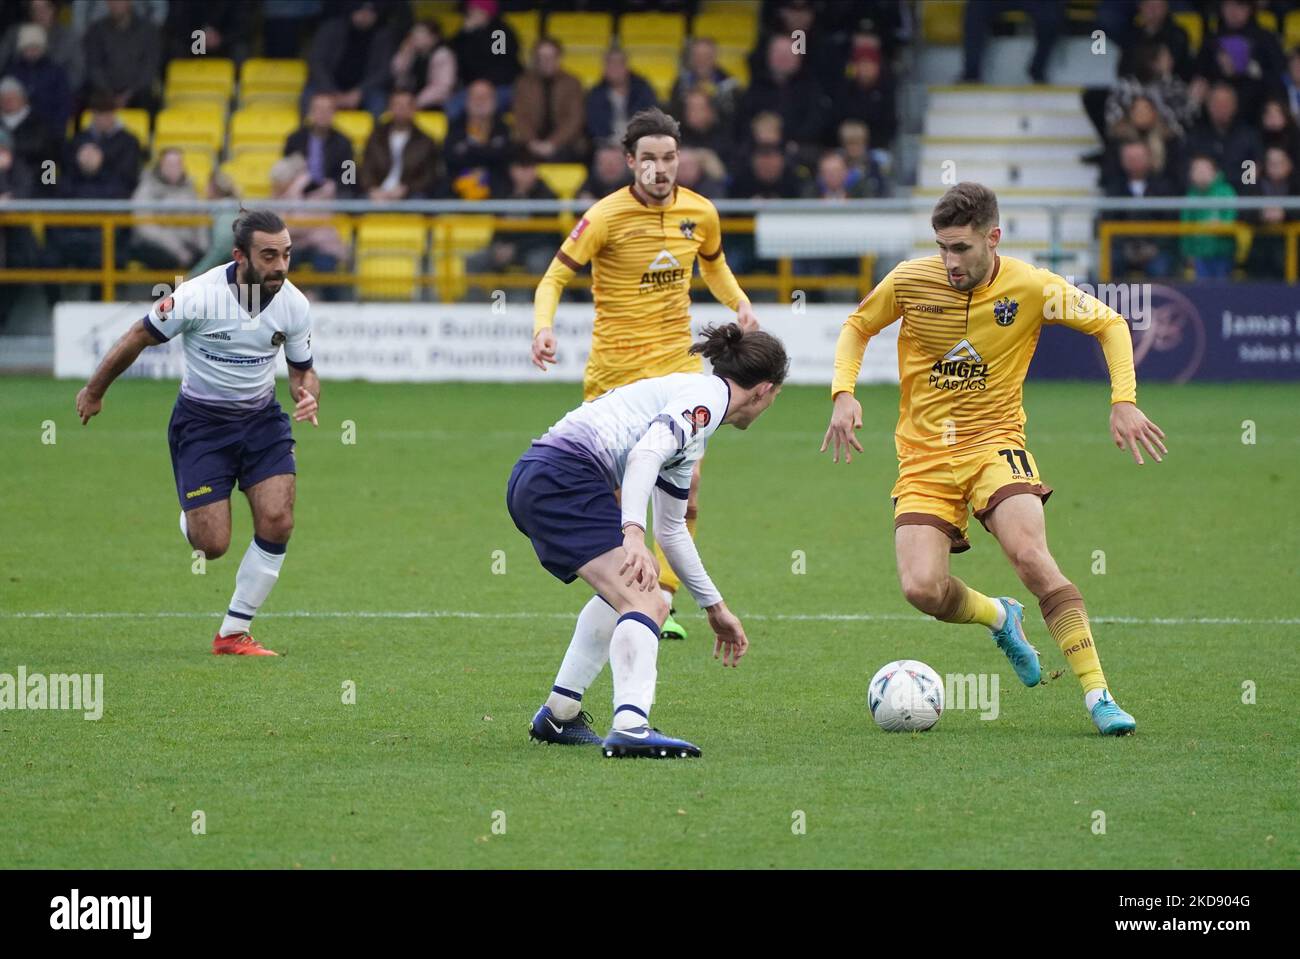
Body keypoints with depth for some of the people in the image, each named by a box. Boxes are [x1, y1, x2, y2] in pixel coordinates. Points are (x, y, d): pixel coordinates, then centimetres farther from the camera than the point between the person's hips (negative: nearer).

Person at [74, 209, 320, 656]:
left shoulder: (294, 304, -11)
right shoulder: (196, 297, -23)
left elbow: (302, 371, 5)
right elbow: (137, 338, -7)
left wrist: (308, 396, -19)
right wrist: (94, 392, 5)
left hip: (262, 418, 3)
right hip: (200, 421, -3)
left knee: (277, 521, -15)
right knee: (212, 545, -9)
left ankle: (233, 634, 0)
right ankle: (189, 517, 32)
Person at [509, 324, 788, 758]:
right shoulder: (708, 396, -2)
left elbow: (671, 529, 36)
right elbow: (647, 451, -22)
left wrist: (714, 607, 41)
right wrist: (633, 533, -31)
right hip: (565, 476, -11)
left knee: (626, 590, 31)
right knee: (643, 603, -19)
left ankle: (558, 716, 33)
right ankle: (630, 726, -37)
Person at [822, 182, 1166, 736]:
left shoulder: (1030, 287, -9)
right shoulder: (910, 281, -6)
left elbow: (1110, 325, 2)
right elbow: (857, 328, 13)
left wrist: (1123, 402, -9)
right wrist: (844, 394, -3)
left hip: (994, 443, -2)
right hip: (924, 457, 2)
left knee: (1031, 557, -27)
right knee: (922, 588, -17)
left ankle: (1097, 694, -20)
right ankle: (1000, 618, 20)